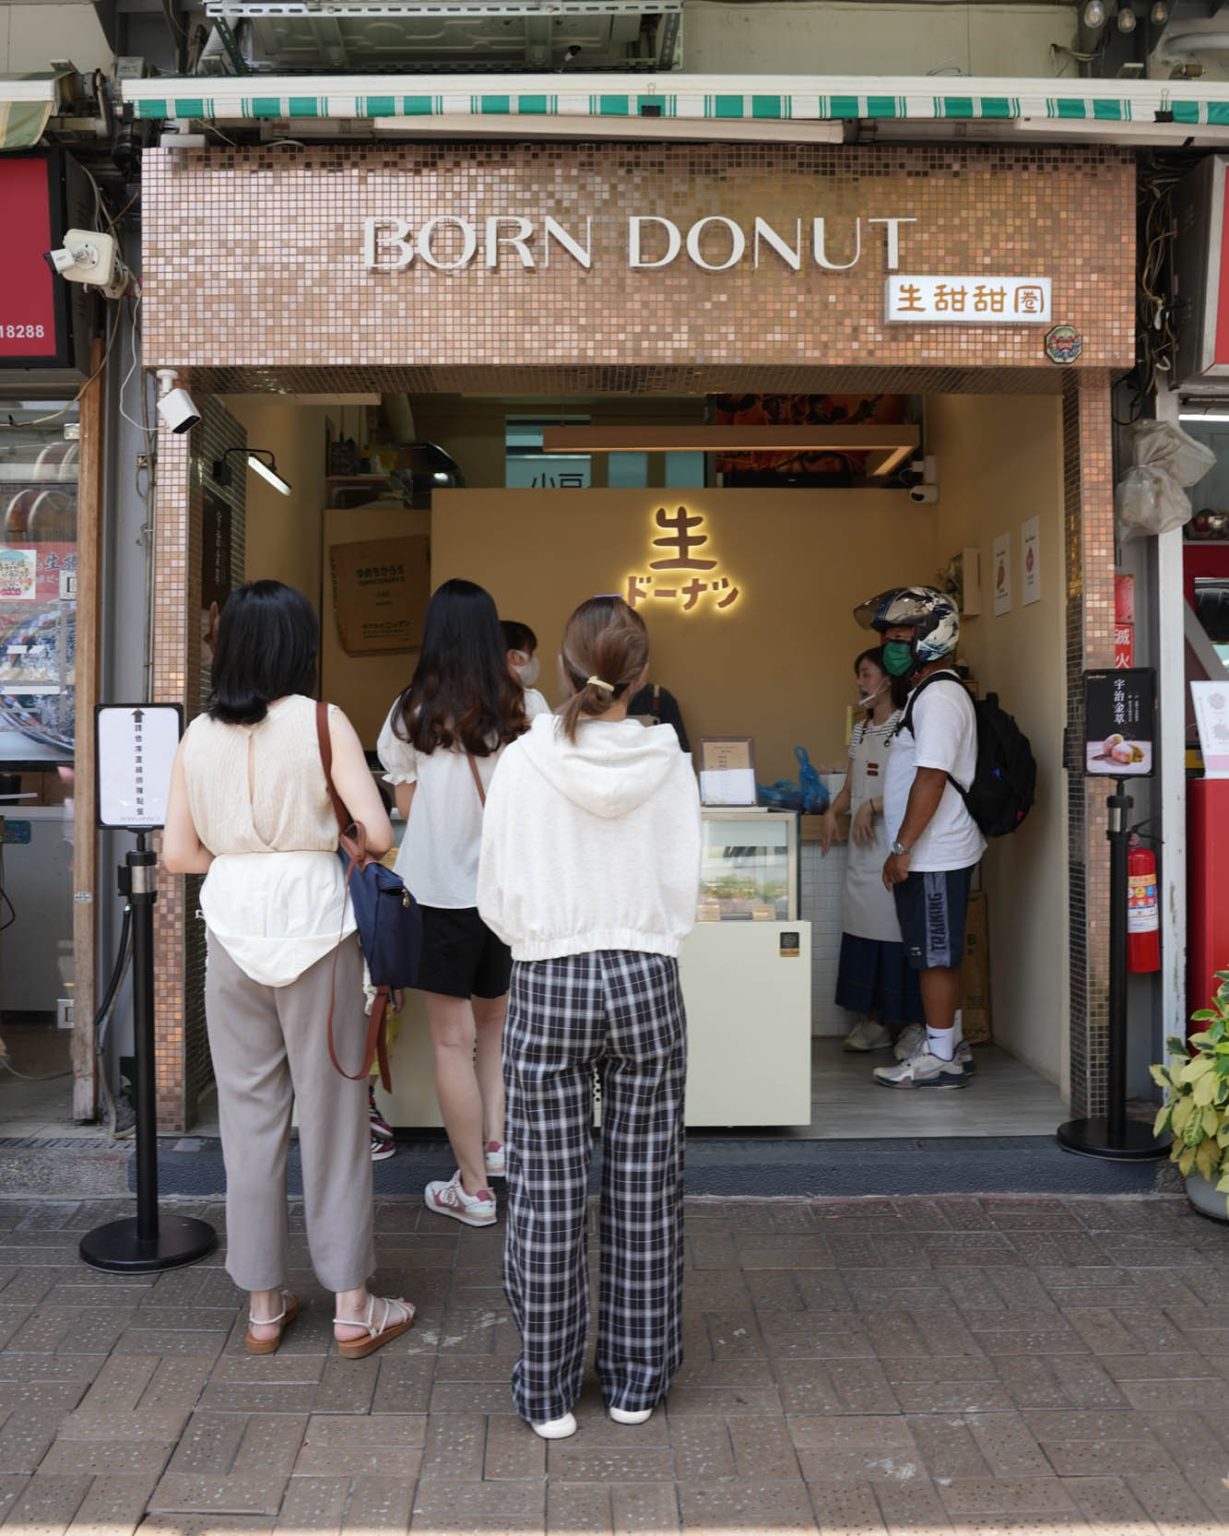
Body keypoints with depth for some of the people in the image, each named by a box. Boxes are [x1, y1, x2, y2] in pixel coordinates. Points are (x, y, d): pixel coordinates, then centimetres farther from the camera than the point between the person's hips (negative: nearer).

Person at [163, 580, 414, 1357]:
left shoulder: (199, 736, 2)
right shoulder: (322, 722, -8)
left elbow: (178, 853, 4)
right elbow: (379, 833, -12)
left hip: (234, 935, 3)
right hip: (316, 928, -3)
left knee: (249, 1113, 13)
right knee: (334, 1115, 8)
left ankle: (264, 1303, 24)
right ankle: (352, 1305, 18)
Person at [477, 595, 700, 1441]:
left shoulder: (524, 760, -8)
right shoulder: (667, 761, -5)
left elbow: (498, 896, -4)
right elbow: (685, 888, -2)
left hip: (547, 988, -1)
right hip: (647, 983, 1)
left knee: (548, 1195, 8)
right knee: (643, 1189, 12)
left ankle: (549, 1391, 20)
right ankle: (636, 1380, 24)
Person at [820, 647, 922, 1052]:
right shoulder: (861, 729, 16)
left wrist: (873, 806, -20)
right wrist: (833, 812, 2)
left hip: (894, 844, -8)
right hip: (862, 846, 8)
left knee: (895, 927, -5)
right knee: (864, 926, 8)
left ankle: (908, 1021, 3)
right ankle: (872, 1021, 15)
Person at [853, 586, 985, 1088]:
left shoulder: (939, 698, -18)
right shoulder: (928, 691, 14)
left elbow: (932, 779, -23)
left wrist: (902, 848, -22)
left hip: (934, 855, -10)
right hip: (933, 853, 10)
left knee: (935, 954, -1)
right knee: (938, 954, 16)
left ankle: (939, 1058, 7)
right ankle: (949, 1044, 26)